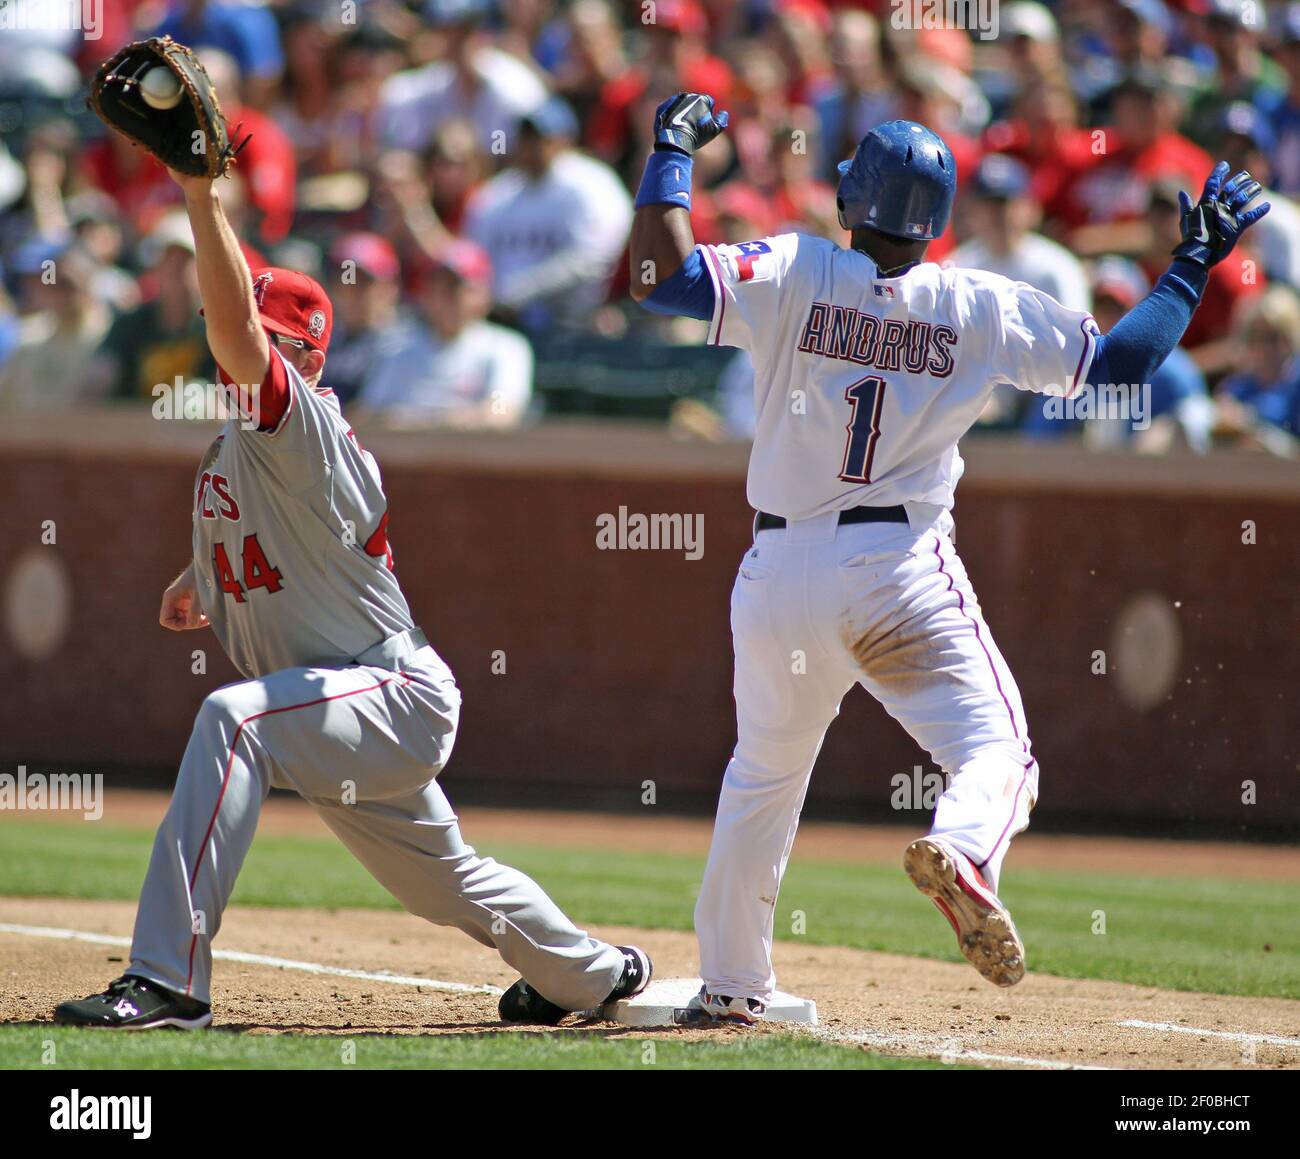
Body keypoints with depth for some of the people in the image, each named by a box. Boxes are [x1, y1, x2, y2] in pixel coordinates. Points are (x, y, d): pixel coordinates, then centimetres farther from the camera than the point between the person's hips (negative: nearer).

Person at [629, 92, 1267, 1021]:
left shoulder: (793, 276, -4)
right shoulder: (984, 309, 0)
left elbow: (663, 277, -16)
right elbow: (1123, 357, 5)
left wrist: (672, 152, -4)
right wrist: (1194, 265, 17)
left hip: (779, 574, 2)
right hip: (902, 573, -2)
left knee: (762, 777, 17)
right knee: (994, 747, 1)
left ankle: (732, 984, 22)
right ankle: (961, 849, -33)